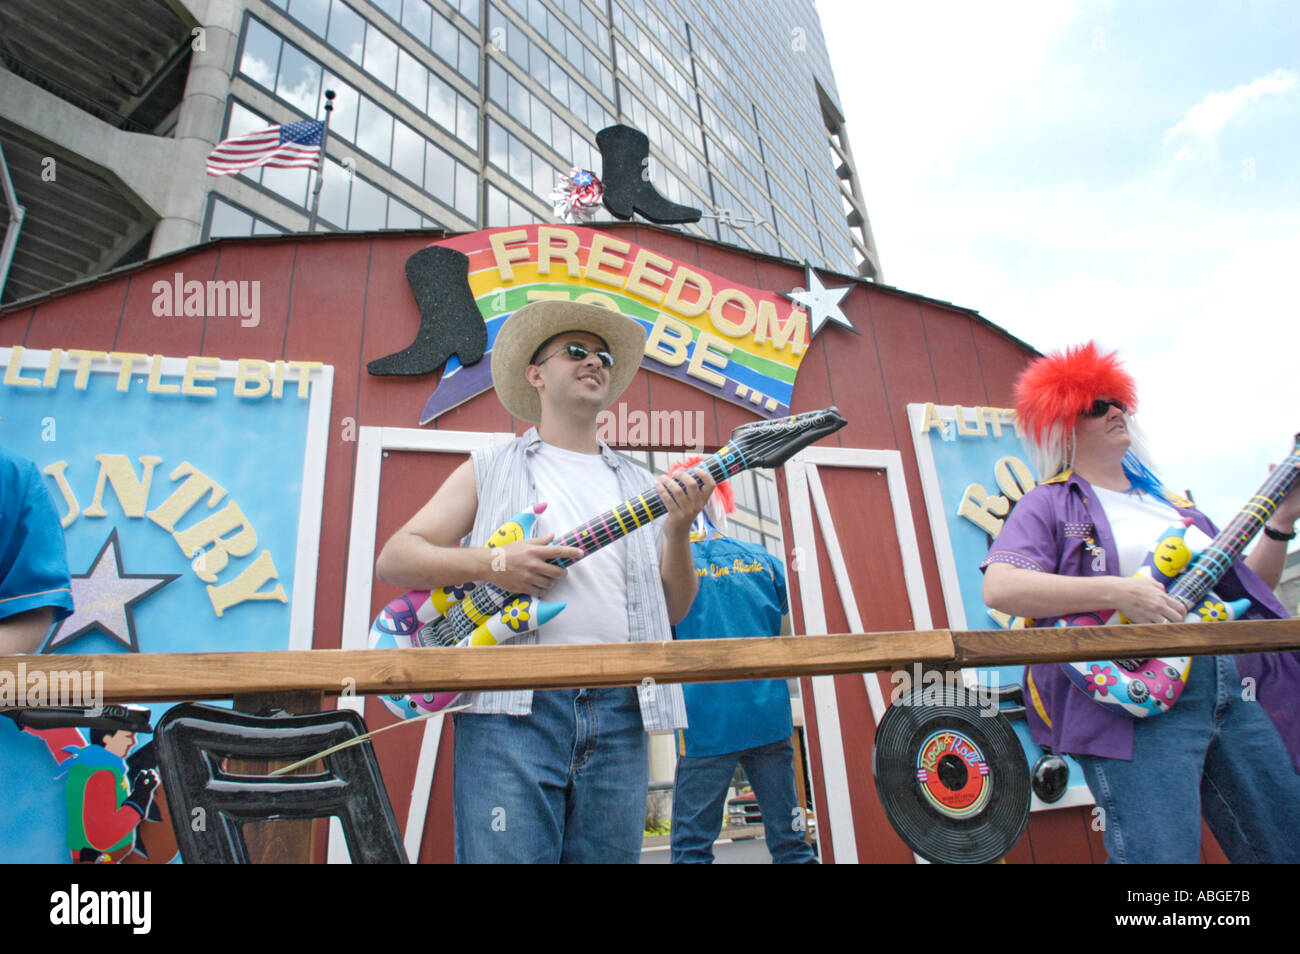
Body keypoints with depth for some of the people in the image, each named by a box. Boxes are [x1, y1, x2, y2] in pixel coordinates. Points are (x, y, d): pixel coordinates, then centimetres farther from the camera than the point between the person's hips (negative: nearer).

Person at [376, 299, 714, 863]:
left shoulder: (640, 486, 17)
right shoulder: (490, 471, 11)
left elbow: (674, 610, 13)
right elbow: (394, 558, 6)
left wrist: (677, 531, -6)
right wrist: (491, 564, -11)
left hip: (621, 713, 3)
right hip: (512, 708, -3)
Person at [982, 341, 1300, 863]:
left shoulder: (1168, 501, 23)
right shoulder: (1049, 505, 0)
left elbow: (1244, 586, 27)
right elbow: (999, 588, -16)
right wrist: (1118, 592, -20)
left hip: (1233, 683, 7)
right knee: (1162, 853, -17)